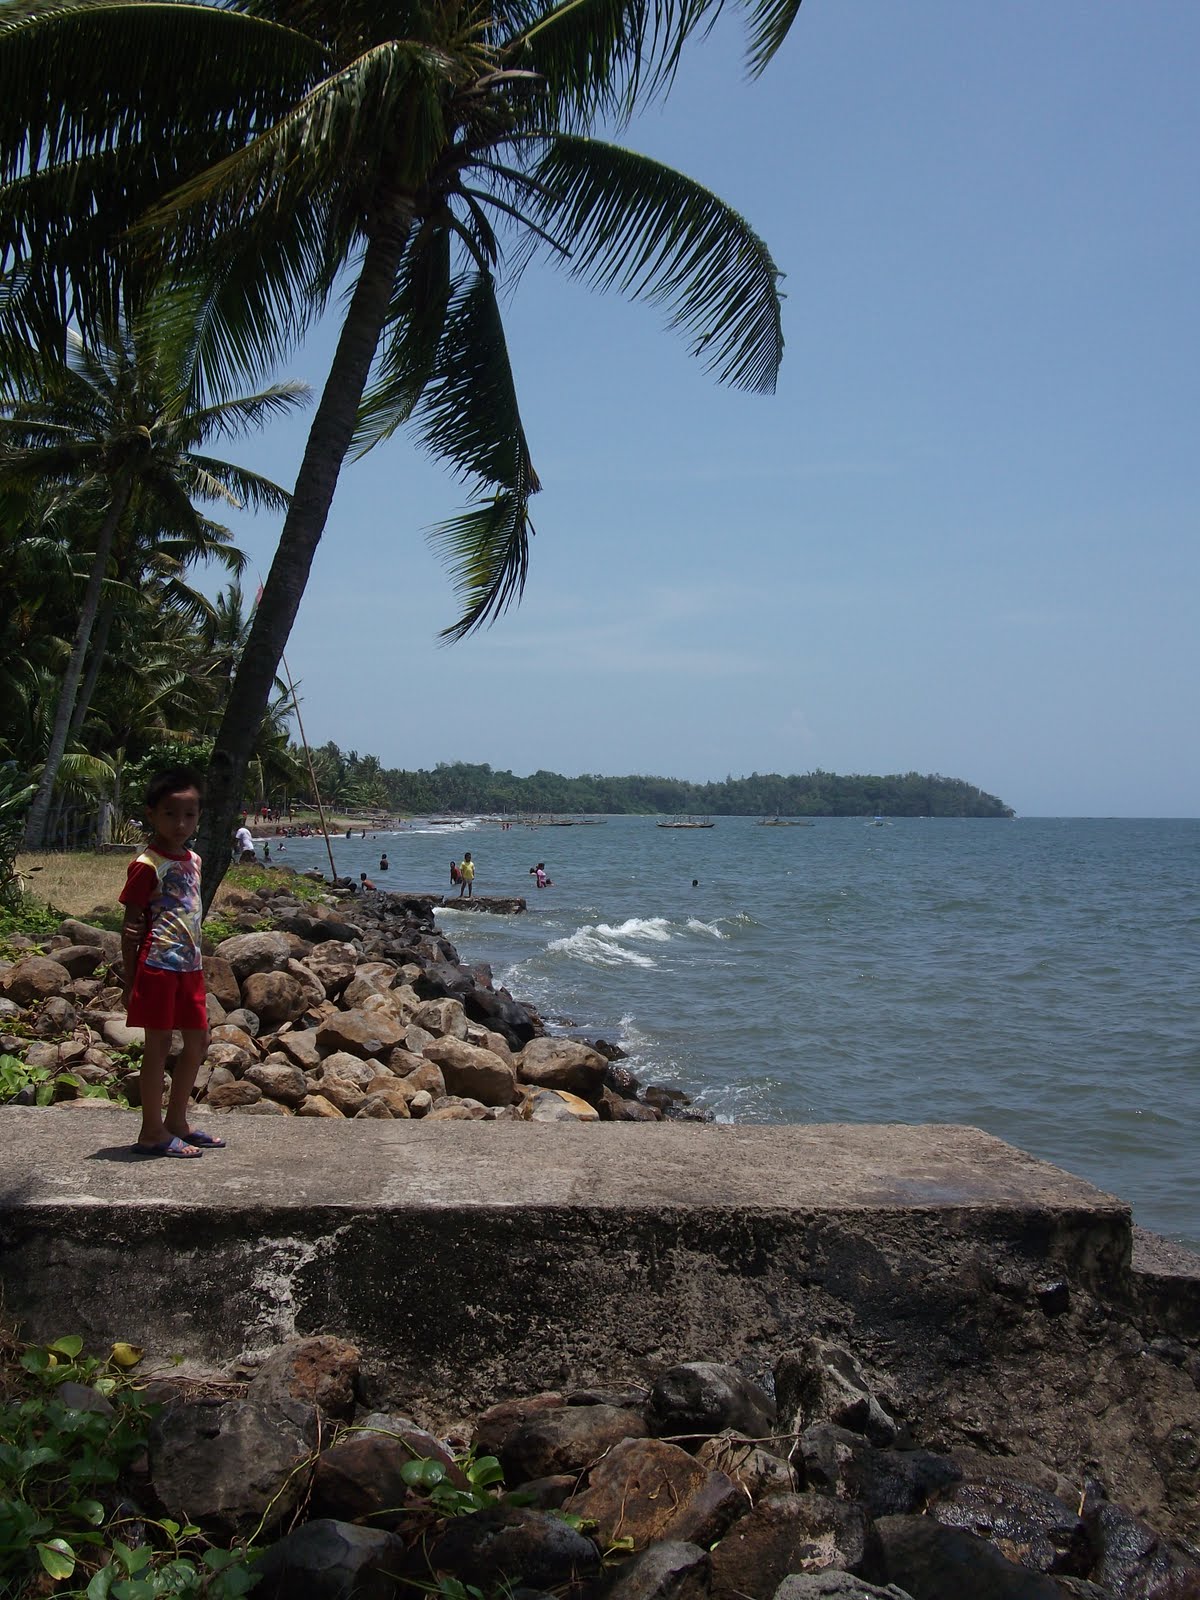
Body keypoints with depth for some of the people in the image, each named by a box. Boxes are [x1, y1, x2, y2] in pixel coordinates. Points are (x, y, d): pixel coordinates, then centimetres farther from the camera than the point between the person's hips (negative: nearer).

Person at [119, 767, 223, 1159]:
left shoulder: (193, 860, 11)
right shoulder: (147, 865, -12)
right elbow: (131, 926, -11)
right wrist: (129, 979, -12)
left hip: (189, 966, 8)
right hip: (157, 965, -8)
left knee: (198, 1041, 12)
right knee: (158, 1043, -1)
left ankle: (176, 1122, 24)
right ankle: (152, 1132, 8)